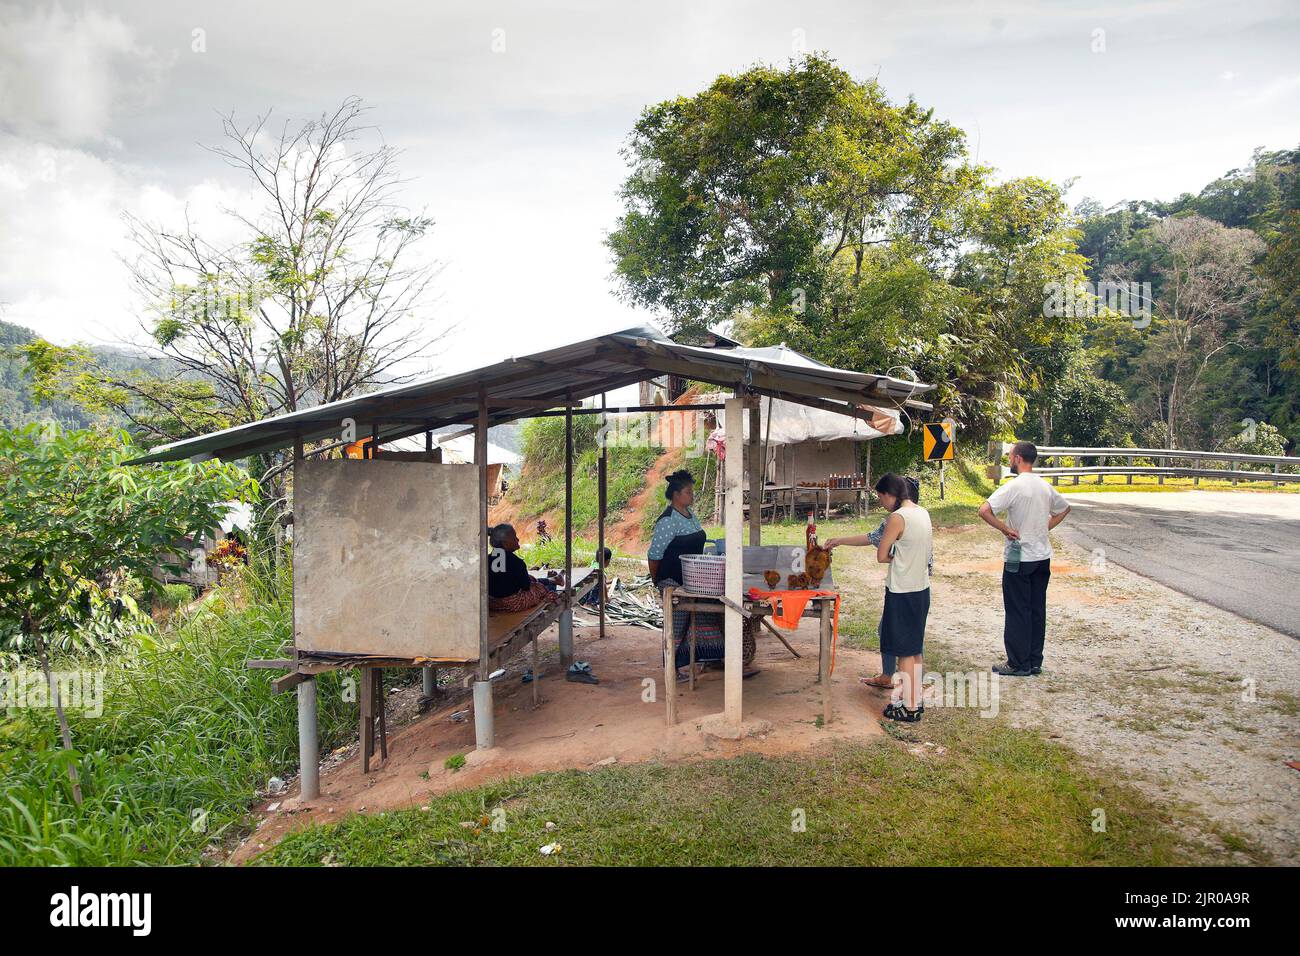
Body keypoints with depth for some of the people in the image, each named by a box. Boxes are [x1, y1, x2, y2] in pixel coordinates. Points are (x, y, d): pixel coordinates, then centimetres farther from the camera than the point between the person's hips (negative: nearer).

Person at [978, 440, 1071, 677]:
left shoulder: (1014, 486, -16)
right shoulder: (1045, 486, 7)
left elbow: (984, 510, -27)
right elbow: (1064, 509, 24)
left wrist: (1005, 529, -14)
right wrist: (1045, 527, 16)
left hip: (1019, 559, -7)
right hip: (1043, 557, 7)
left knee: (1017, 611, 1)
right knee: (1037, 610, 12)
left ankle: (1018, 664, 8)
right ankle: (1035, 662, 20)